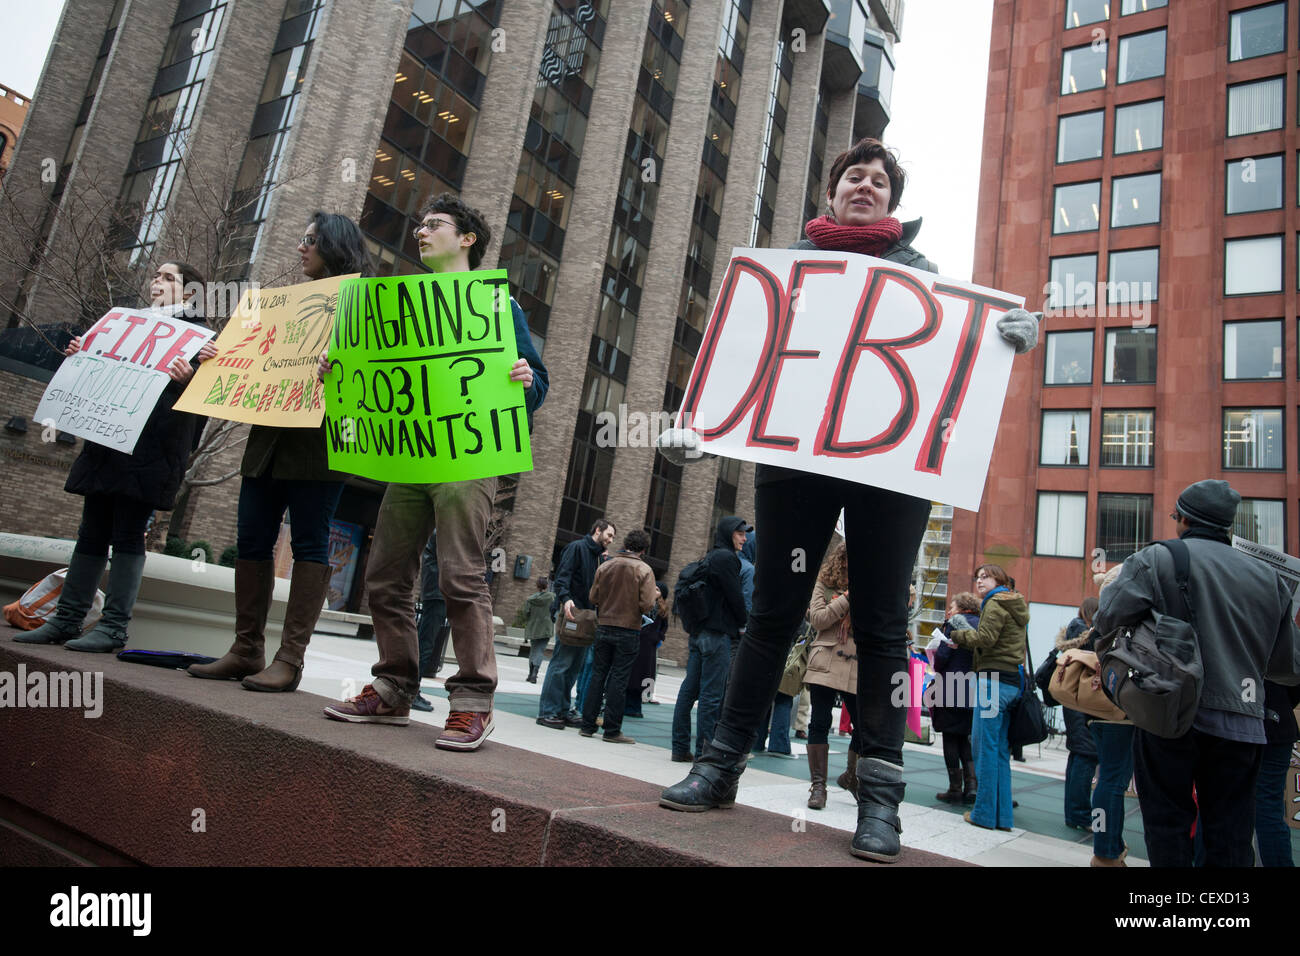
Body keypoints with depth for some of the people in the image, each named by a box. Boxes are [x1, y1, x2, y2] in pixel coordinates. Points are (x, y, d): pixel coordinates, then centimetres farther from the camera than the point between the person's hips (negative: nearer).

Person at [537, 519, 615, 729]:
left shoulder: (598, 556, 22)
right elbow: (562, 576, -14)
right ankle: (547, 711, -5)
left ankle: (562, 710, 15)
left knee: (574, 666, 9)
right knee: (561, 662, -9)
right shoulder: (577, 547, -3)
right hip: (570, 611, -9)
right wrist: (565, 599, -29)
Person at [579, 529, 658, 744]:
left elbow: (593, 598, 3)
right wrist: (654, 595, 7)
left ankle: (588, 725, 14)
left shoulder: (604, 566, 2)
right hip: (628, 631, -3)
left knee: (597, 676, 11)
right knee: (618, 679, 2)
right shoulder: (644, 570, -8)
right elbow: (646, 605, -14)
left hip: (603, 628, 3)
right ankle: (612, 730, 6)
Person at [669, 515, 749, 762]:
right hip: (717, 633, -9)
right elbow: (735, 596, -10)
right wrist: (744, 625, 5)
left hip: (697, 632, 9)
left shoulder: (708, 558, 19)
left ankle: (680, 748, 13)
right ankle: (703, 752, -3)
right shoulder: (726, 557, -8)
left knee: (689, 689, 8)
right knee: (712, 693, -6)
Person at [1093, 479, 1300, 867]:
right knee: (1230, 839, 12)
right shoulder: (1267, 576, 8)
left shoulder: (1155, 559, -5)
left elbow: (1109, 618, -17)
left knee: (1167, 824, 9)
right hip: (1239, 723, 3)